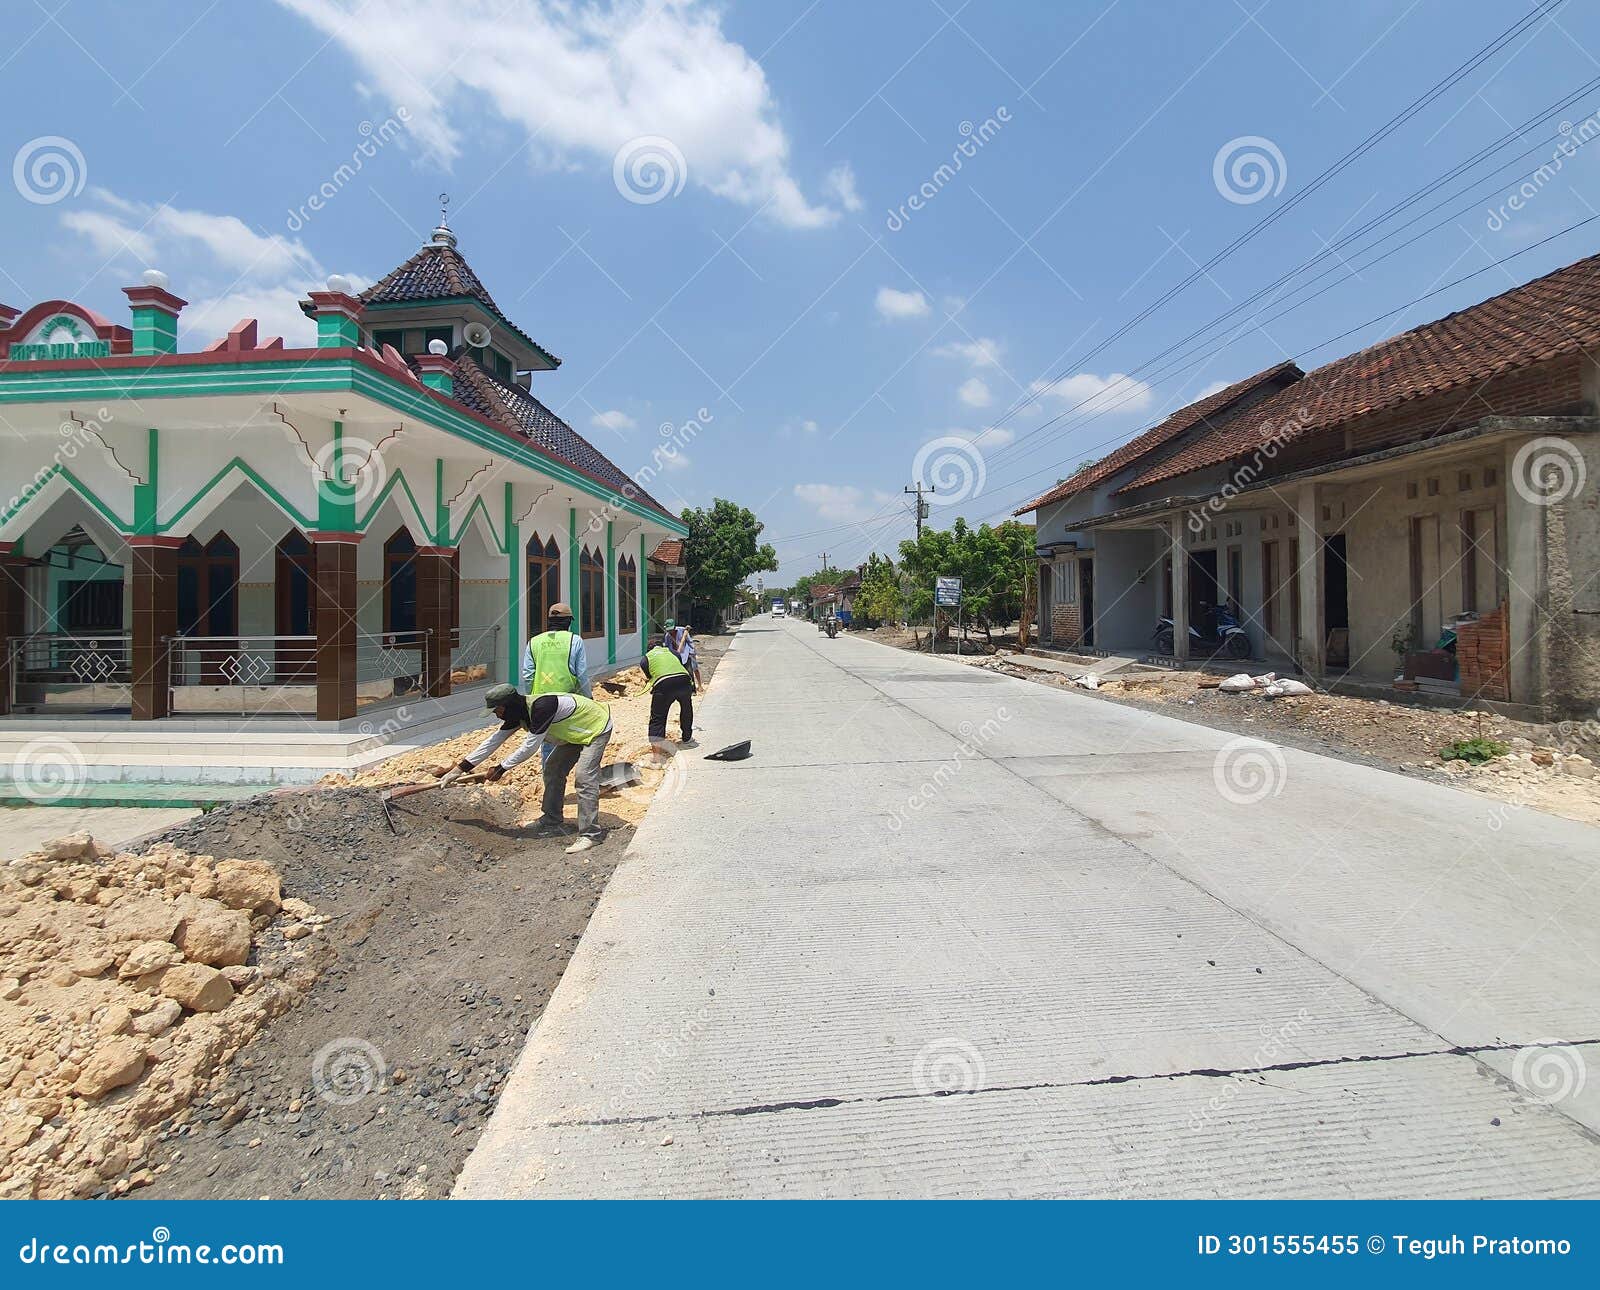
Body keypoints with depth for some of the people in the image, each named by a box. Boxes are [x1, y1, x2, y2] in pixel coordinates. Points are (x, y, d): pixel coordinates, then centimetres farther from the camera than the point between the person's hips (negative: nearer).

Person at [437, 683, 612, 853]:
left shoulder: (541, 707, -34)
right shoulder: (518, 713, -5)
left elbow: (529, 747, -29)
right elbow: (493, 741, 0)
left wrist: (501, 768, -18)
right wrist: (459, 768, 1)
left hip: (597, 728, -10)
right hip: (575, 733, 10)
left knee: (584, 778, -19)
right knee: (553, 769, 12)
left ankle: (591, 835, -14)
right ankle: (552, 823, 23)